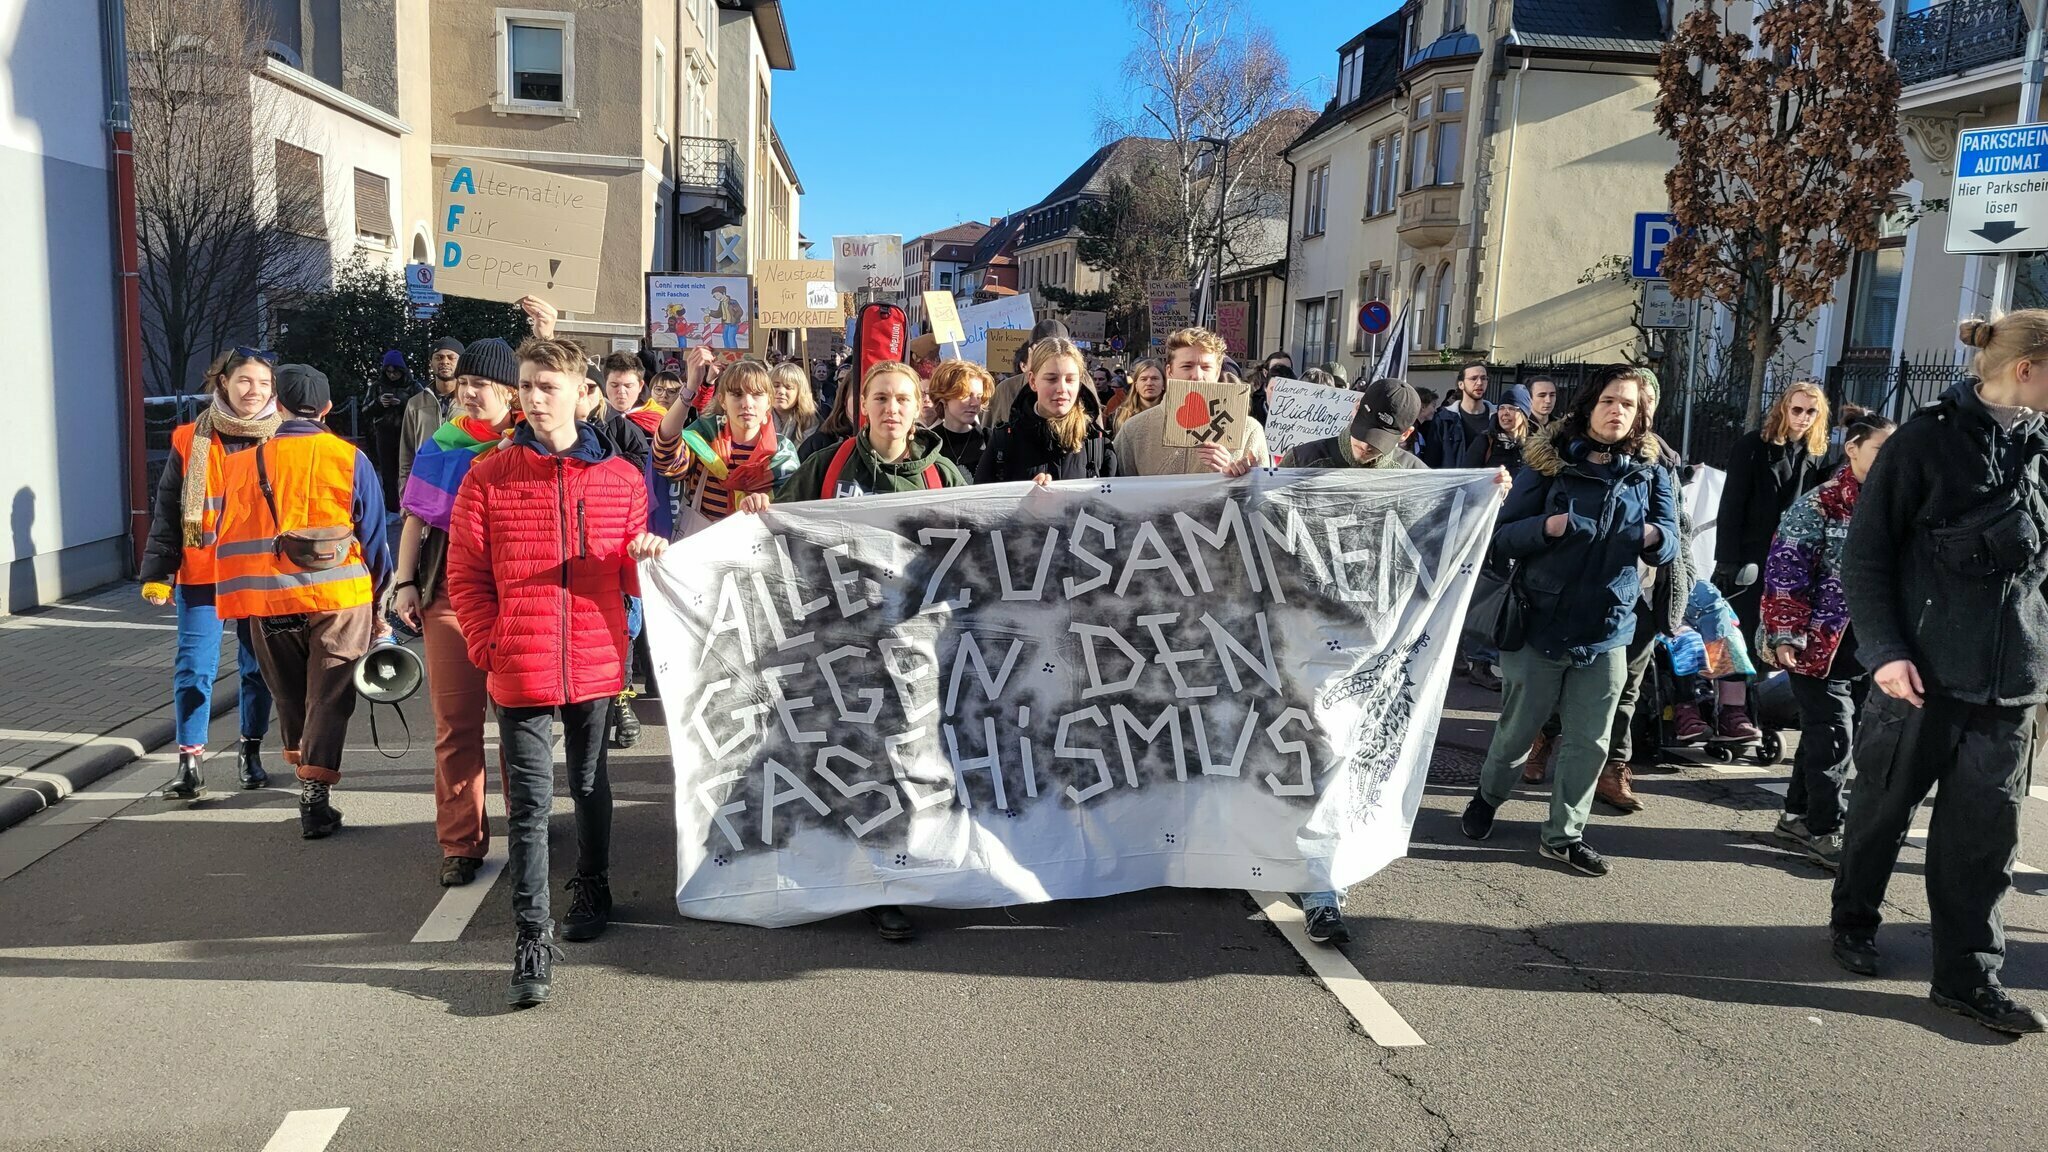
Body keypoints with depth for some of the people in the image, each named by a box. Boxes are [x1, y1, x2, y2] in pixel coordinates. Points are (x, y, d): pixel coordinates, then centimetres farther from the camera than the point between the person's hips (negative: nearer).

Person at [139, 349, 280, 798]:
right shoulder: (190, 441, 1)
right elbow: (167, 512, 4)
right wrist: (157, 572, -1)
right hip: (200, 575, 0)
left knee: (258, 666, 10)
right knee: (193, 668, -2)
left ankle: (250, 753, 24)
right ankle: (190, 763, 4)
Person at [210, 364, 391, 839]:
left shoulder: (242, 462, 4)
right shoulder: (350, 460, -4)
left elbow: (227, 537, 11)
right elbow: (374, 538, -2)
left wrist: (237, 600, 22)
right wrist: (380, 604, 8)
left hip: (270, 603, 3)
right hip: (340, 598, -2)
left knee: (290, 696, 20)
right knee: (329, 698, 3)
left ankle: (305, 772, 31)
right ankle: (315, 795, -4)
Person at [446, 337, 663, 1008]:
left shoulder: (620, 477, 4)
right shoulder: (489, 477, 0)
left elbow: (632, 577, 9)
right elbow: (466, 577, 2)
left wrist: (647, 555, -13)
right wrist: (491, 647, -6)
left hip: (597, 663, 2)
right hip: (521, 669, -1)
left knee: (590, 785, 17)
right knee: (529, 800, -2)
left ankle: (592, 888, 38)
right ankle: (533, 935, 3)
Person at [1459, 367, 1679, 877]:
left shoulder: (1651, 474, 4)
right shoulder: (1548, 464, -4)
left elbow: (1670, 545, 4)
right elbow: (1503, 537, -6)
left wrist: (1654, 536, -19)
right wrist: (1548, 526, -25)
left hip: (1608, 630, 2)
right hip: (1541, 623, -2)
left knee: (1589, 742, 6)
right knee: (1517, 729, 11)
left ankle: (1564, 835, 21)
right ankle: (1488, 797, 37)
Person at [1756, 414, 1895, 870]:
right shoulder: (1819, 505, -10)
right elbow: (1786, 571, -13)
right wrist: (1784, 635, -17)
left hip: (1866, 644, 6)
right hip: (1820, 641, -6)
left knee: (1825, 731, 12)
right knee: (1833, 732, -6)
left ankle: (1797, 815, 24)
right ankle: (1823, 829, 4)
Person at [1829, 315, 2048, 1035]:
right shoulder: (1927, 441, -8)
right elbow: (1867, 556, -9)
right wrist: (1884, 649, -17)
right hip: (1923, 669, -5)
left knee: (1986, 827, 5)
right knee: (1884, 804, 10)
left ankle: (1968, 976, 13)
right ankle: (1854, 921, 31)